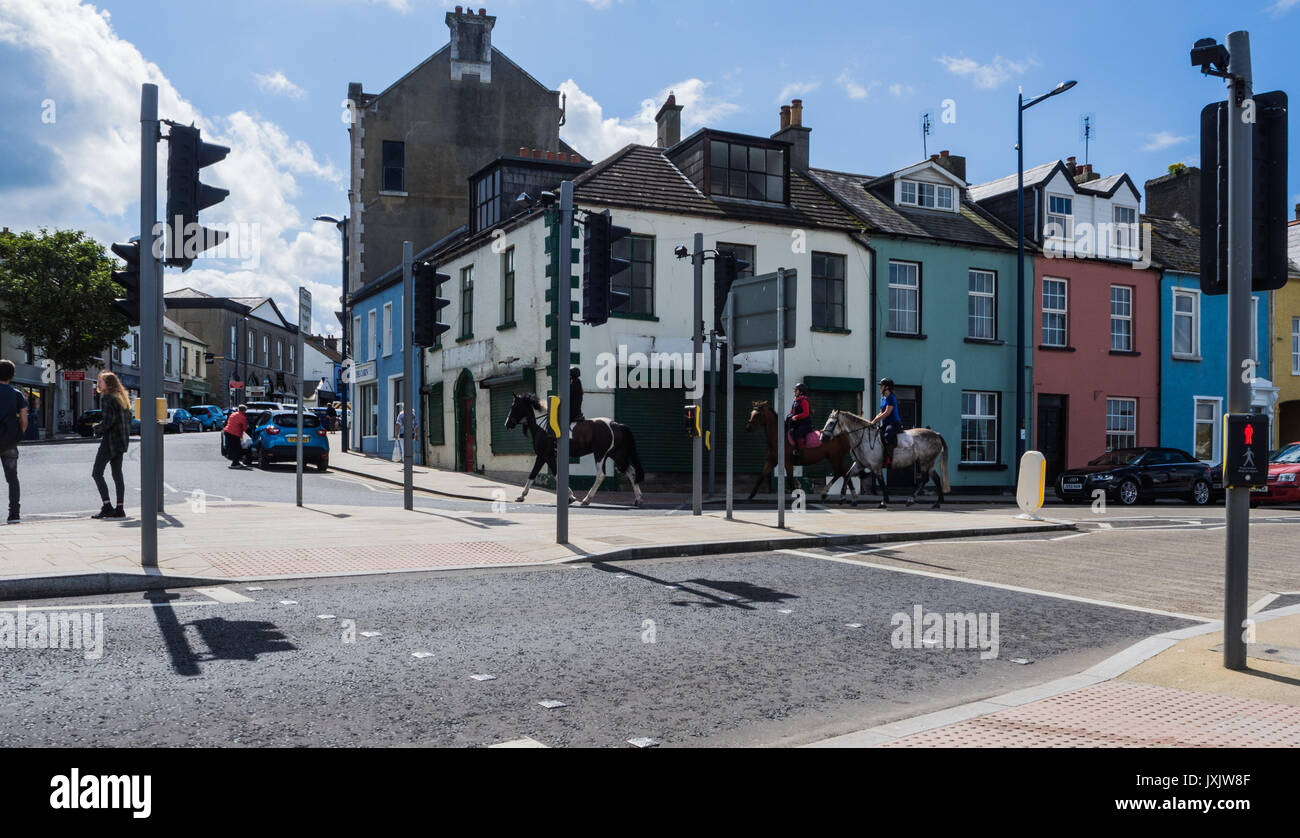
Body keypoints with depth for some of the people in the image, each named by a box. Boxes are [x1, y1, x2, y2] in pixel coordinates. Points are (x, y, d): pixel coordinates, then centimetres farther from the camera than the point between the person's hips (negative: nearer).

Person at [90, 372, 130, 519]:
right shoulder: (121, 398, 16)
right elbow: (128, 419, 17)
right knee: (117, 474, 10)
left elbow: (109, 420, -21)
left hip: (110, 440, -9)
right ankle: (119, 509, 8)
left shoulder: (106, 398, -11)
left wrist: (98, 430, -6)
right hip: (122, 440, 9)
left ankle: (107, 507, -9)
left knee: (96, 473, -3)